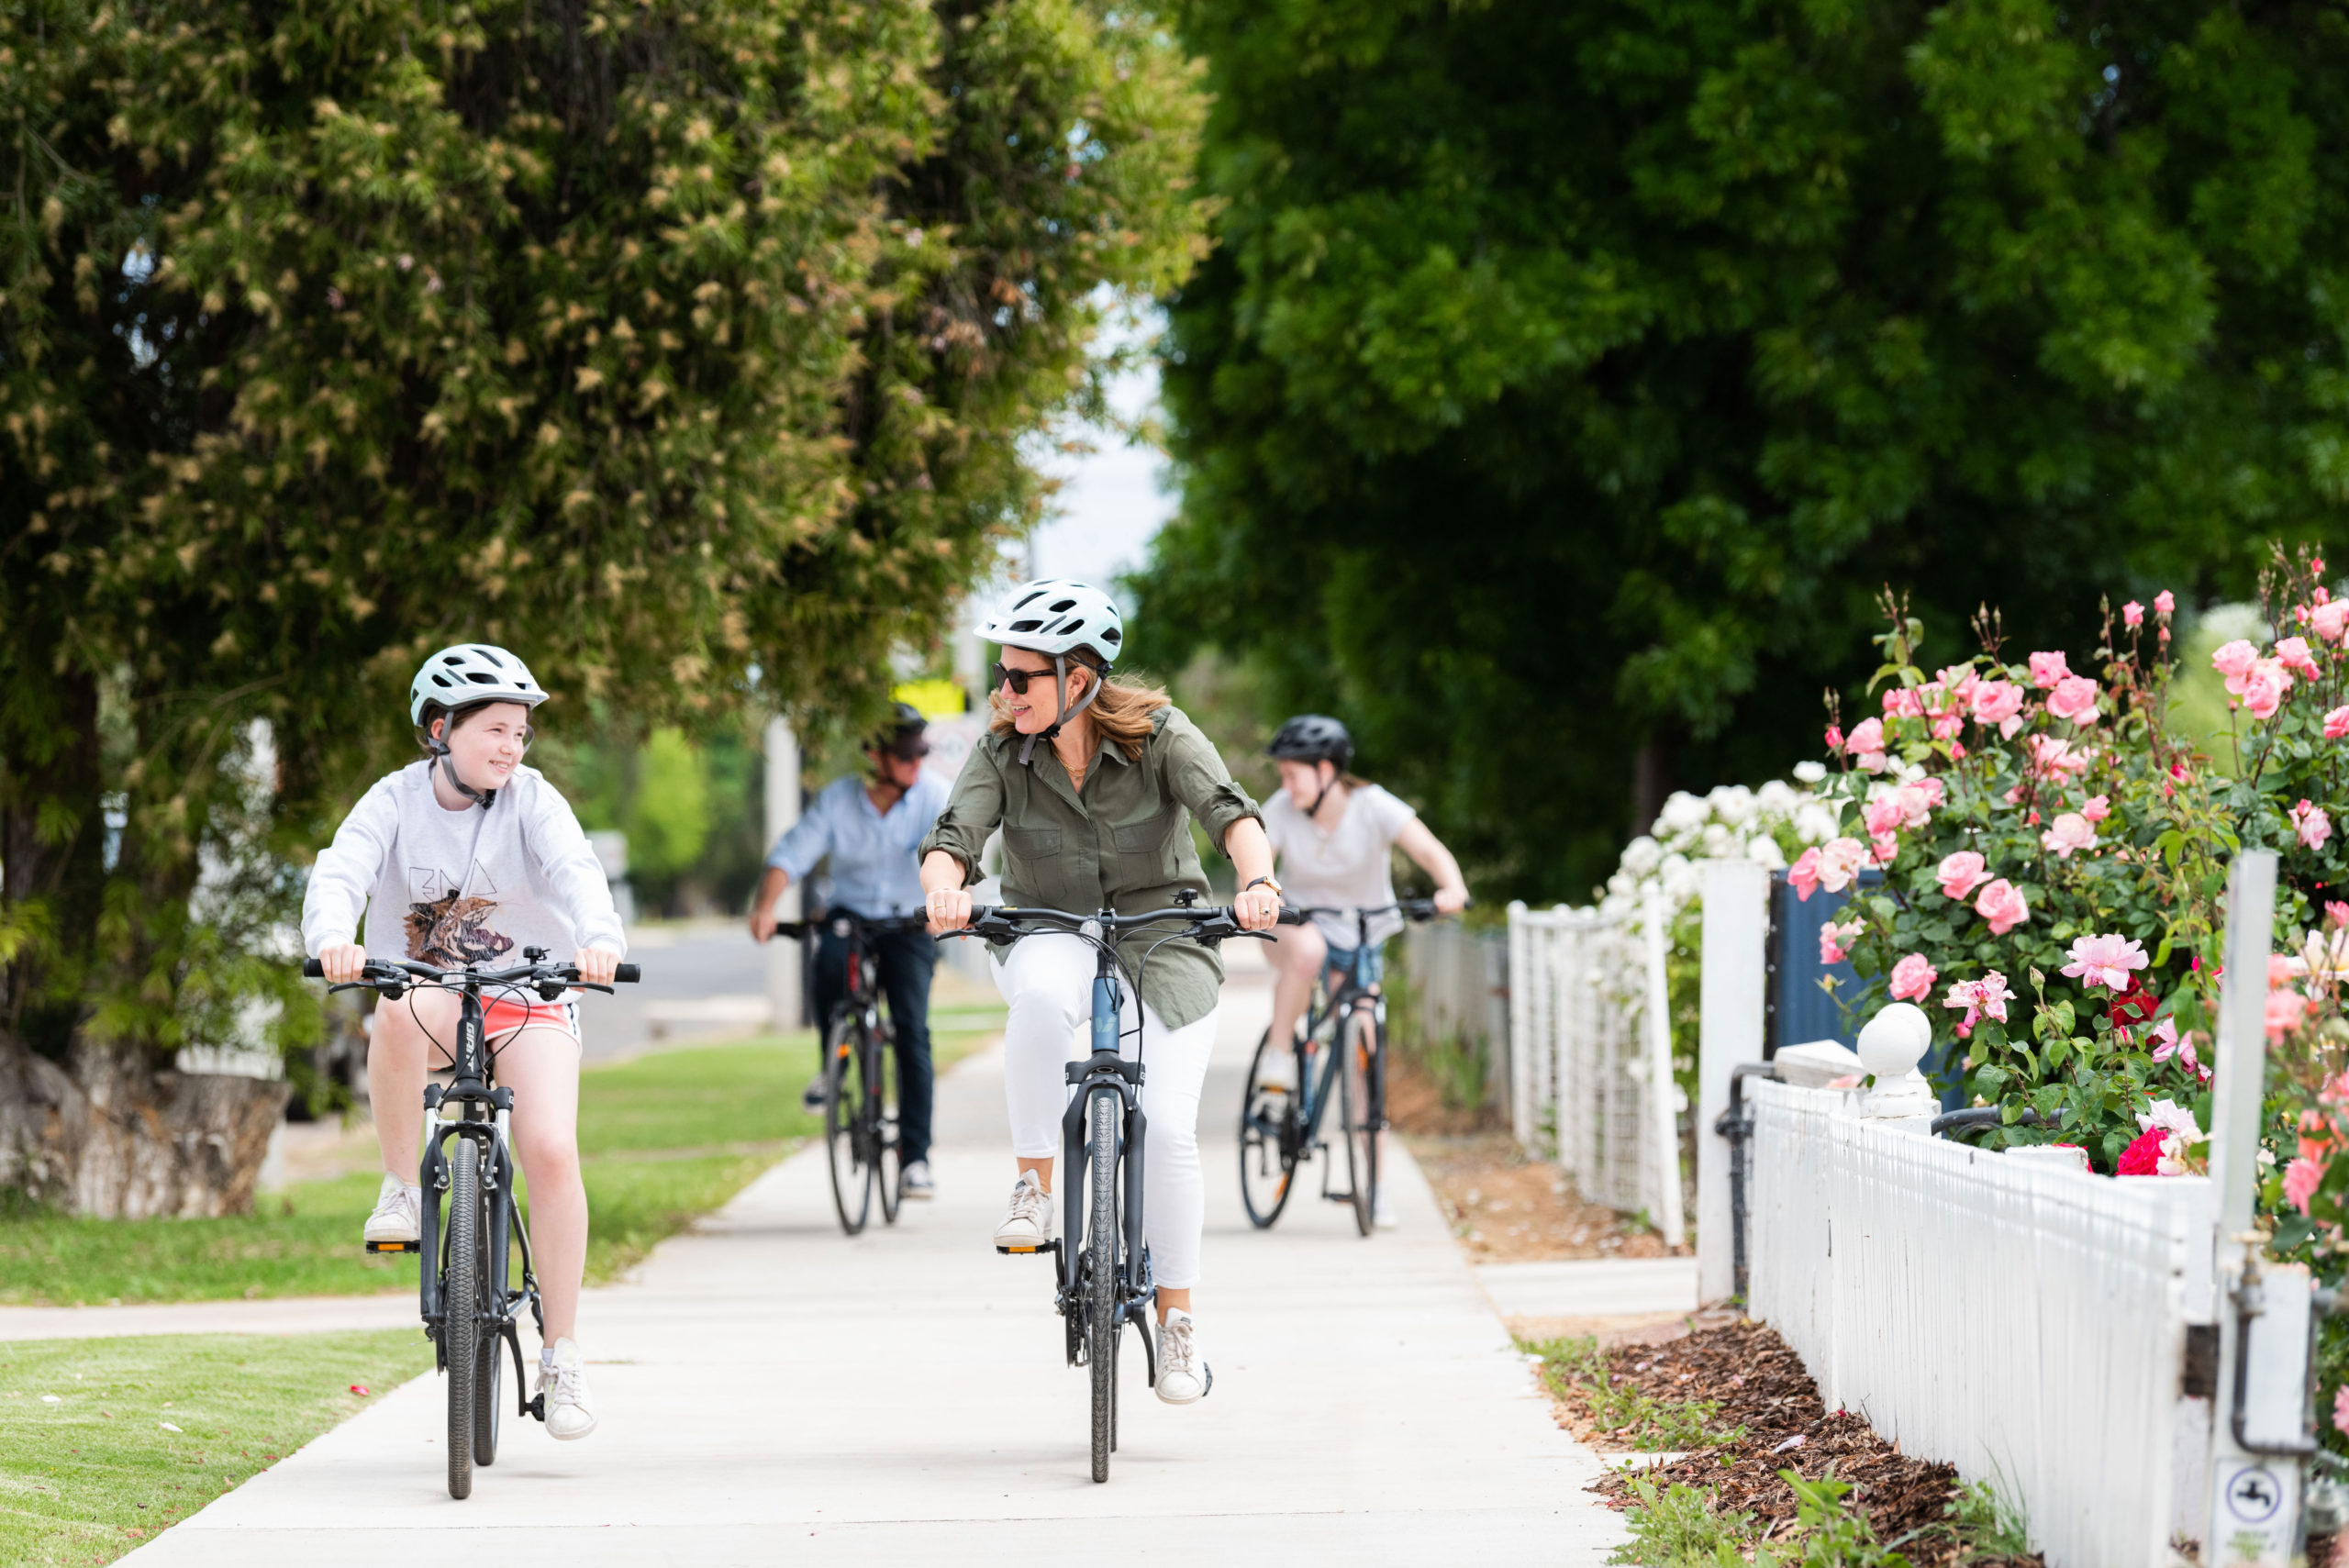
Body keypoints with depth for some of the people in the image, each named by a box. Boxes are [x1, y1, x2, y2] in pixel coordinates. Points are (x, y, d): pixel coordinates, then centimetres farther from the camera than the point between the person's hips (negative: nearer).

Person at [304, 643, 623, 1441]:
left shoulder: (530, 799, -6)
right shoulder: (397, 800, -6)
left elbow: (575, 868, -23)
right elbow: (340, 872, -21)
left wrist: (600, 939, -45)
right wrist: (333, 940, -44)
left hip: (526, 998, 0)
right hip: (426, 990, 0)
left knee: (550, 1153, -19)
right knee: (399, 1014, -39)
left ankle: (562, 1356, -8)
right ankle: (401, 1189, -20)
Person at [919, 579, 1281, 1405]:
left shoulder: (1159, 736, -13)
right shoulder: (1002, 754, -8)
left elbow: (1231, 812, -26)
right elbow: (952, 838, -19)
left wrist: (1256, 881, -47)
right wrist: (944, 888, -44)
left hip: (1162, 942, -1)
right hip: (1051, 934, 1)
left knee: (1167, 1128, -14)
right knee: (1042, 995, -38)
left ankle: (1176, 1316, 5)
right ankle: (1033, 1185, -24)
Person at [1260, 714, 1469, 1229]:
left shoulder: (1373, 807, -19)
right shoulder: (1281, 811, -15)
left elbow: (1431, 850, -29)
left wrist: (1452, 888, -49)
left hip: (1358, 940, 0)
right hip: (1297, 921, 0)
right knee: (1307, 947, -39)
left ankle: (1376, 1188, 3)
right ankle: (1280, 1056, -21)